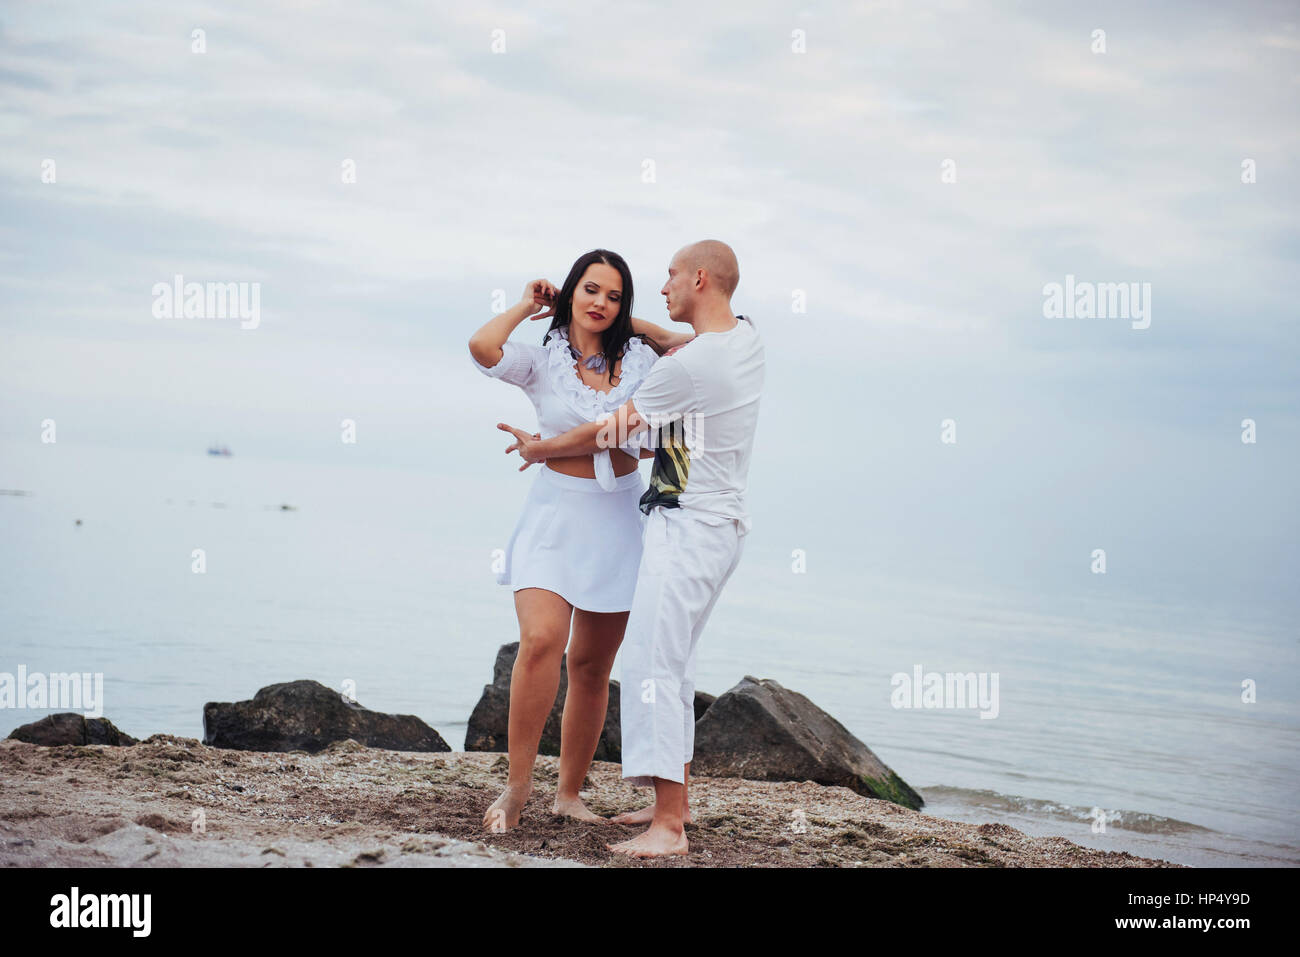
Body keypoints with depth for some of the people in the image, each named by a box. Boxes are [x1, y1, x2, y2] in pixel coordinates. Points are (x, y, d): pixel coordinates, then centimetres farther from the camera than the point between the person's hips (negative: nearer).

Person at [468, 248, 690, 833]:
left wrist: (627, 323, 10)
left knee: (593, 664, 7)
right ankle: (516, 788, -13)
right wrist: (528, 305, -2)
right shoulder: (542, 360, -1)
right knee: (541, 641, -22)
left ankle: (569, 794, 17)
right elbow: (482, 346, -19)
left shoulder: (636, 358, 8)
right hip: (557, 514, -3)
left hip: (620, 517, 4)